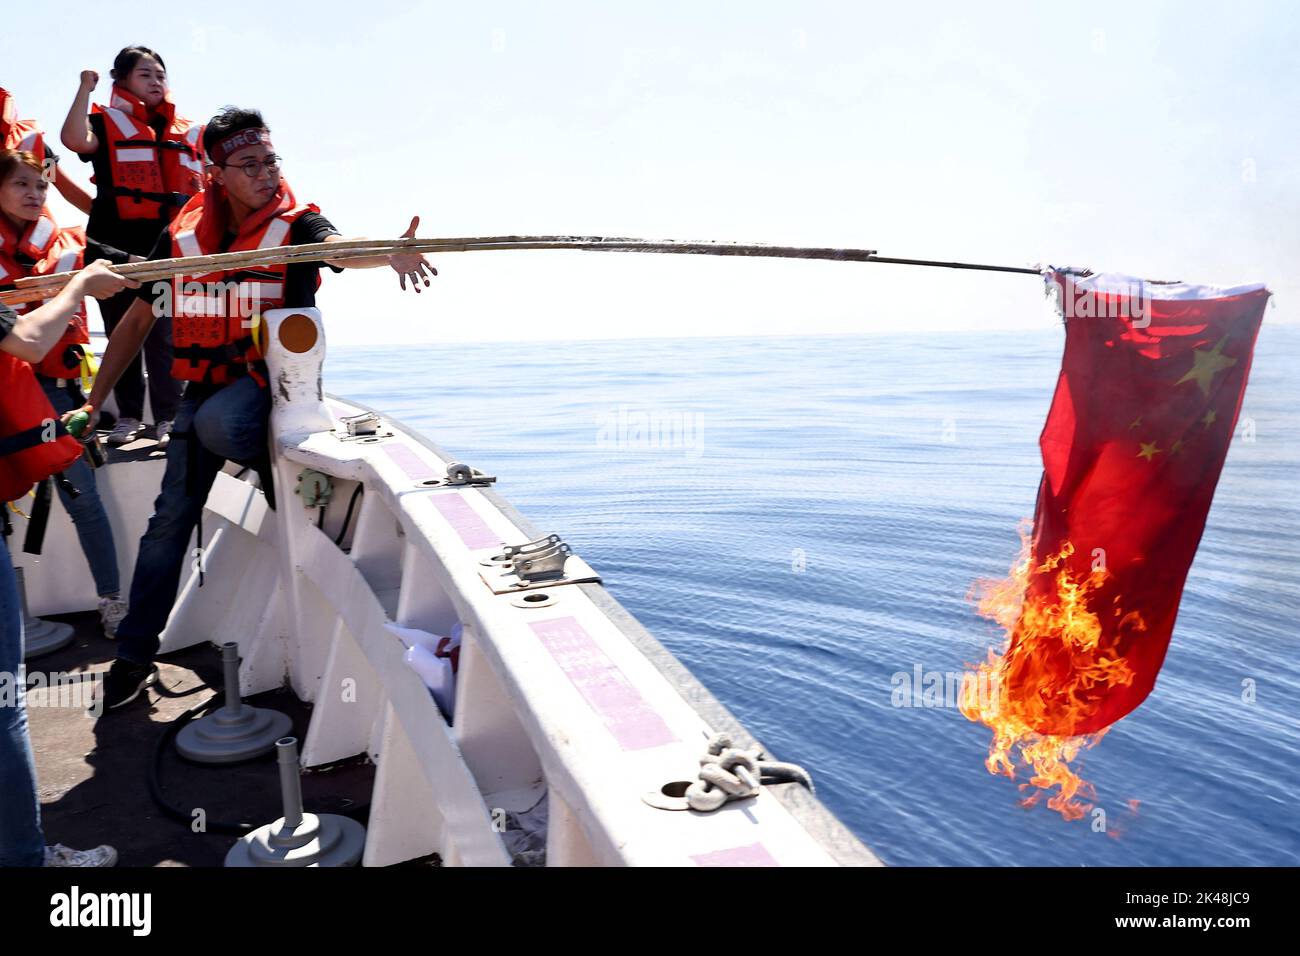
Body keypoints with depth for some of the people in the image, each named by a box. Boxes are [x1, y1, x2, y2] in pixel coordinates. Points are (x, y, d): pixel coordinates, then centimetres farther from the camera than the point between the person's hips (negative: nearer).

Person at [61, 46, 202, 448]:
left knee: (166, 334, -2)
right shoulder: (106, 122, 7)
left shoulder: (187, 132, 16)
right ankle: (128, 416, 14)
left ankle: (168, 417, 2)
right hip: (116, 245, -1)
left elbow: (202, 191, 19)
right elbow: (74, 140, -15)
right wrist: (85, 89, -7)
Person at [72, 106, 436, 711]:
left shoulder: (296, 225, -9)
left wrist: (390, 254, -57)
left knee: (215, 422, -38)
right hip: (205, 384, 4)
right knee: (172, 516, 6)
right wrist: (93, 401, 8)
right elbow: (137, 322, 10)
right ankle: (135, 655, 22)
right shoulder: (182, 237, 2)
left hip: (269, 378, -4)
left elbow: (340, 247, -33)